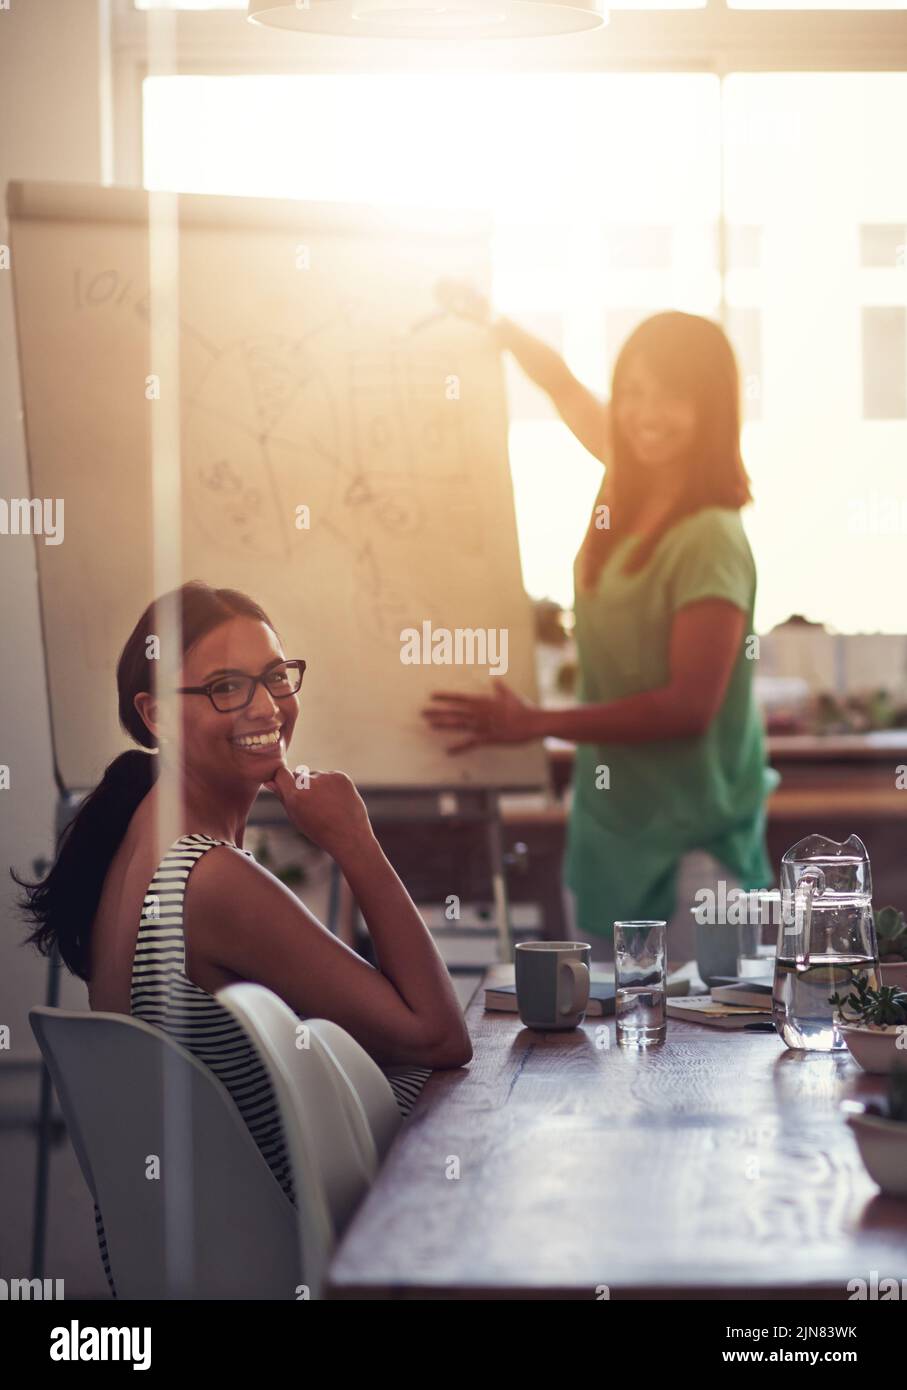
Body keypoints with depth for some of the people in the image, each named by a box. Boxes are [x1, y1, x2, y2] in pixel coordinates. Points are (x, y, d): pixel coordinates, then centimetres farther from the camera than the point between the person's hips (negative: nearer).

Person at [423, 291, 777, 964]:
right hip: (610, 808, 8)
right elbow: (565, 386, 21)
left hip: (692, 833, -8)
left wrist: (536, 723, -21)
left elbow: (689, 706, -24)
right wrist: (492, 320, 17)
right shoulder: (633, 483, 1)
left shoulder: (711, 541, -22)